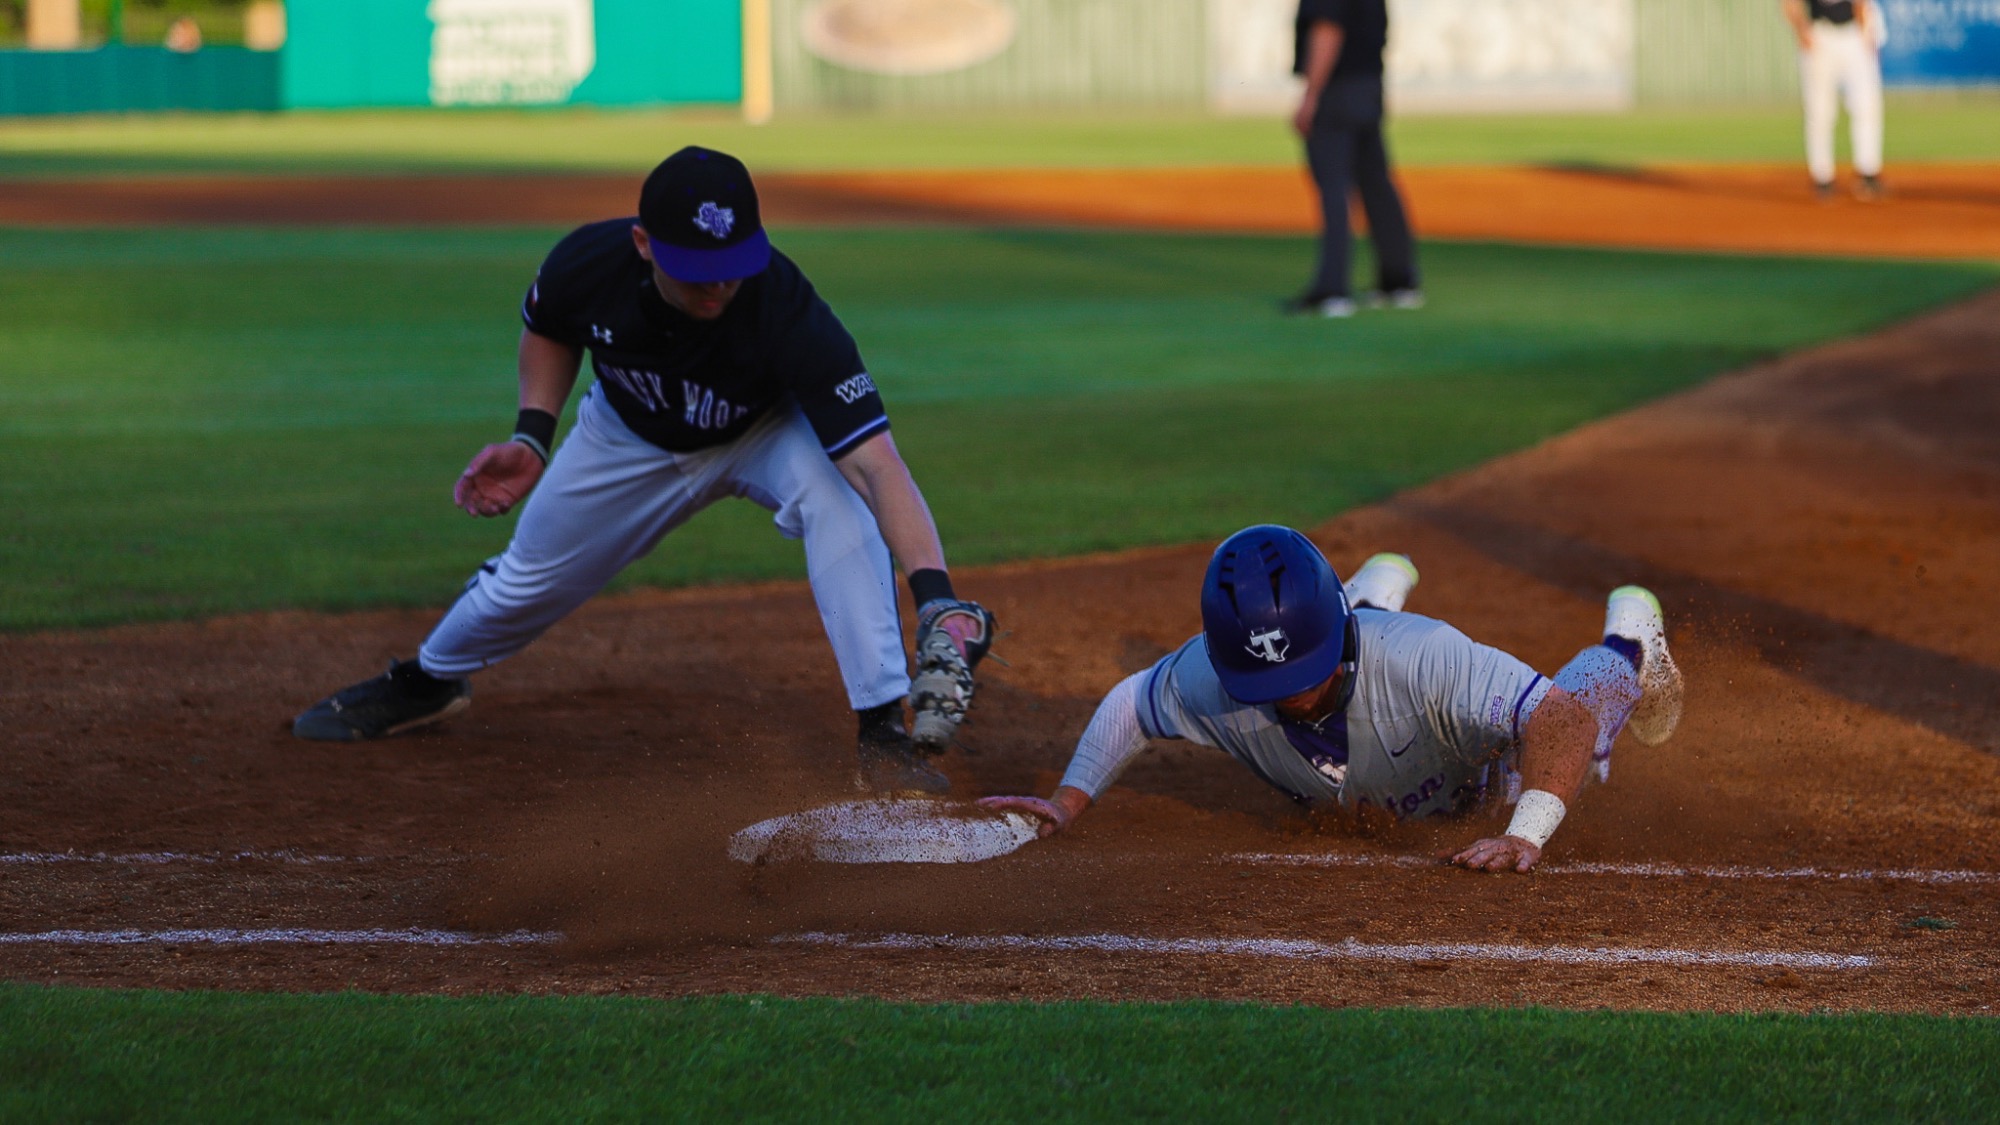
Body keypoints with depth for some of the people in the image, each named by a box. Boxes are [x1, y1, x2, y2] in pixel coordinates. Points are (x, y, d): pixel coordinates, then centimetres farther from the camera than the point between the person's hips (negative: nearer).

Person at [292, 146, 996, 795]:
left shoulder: (787, 311, -43)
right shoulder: (588, 263, -33)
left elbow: (877, 462, -50)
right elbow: (550, 329, -4)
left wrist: (935, 596, -62)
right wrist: (533, 435, -17)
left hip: (765, 433, -3)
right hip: (630, 437, 3)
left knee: (839, 497, -35)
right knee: (526, 582, 14)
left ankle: (882, 728, -28)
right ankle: (425, 682, 48)